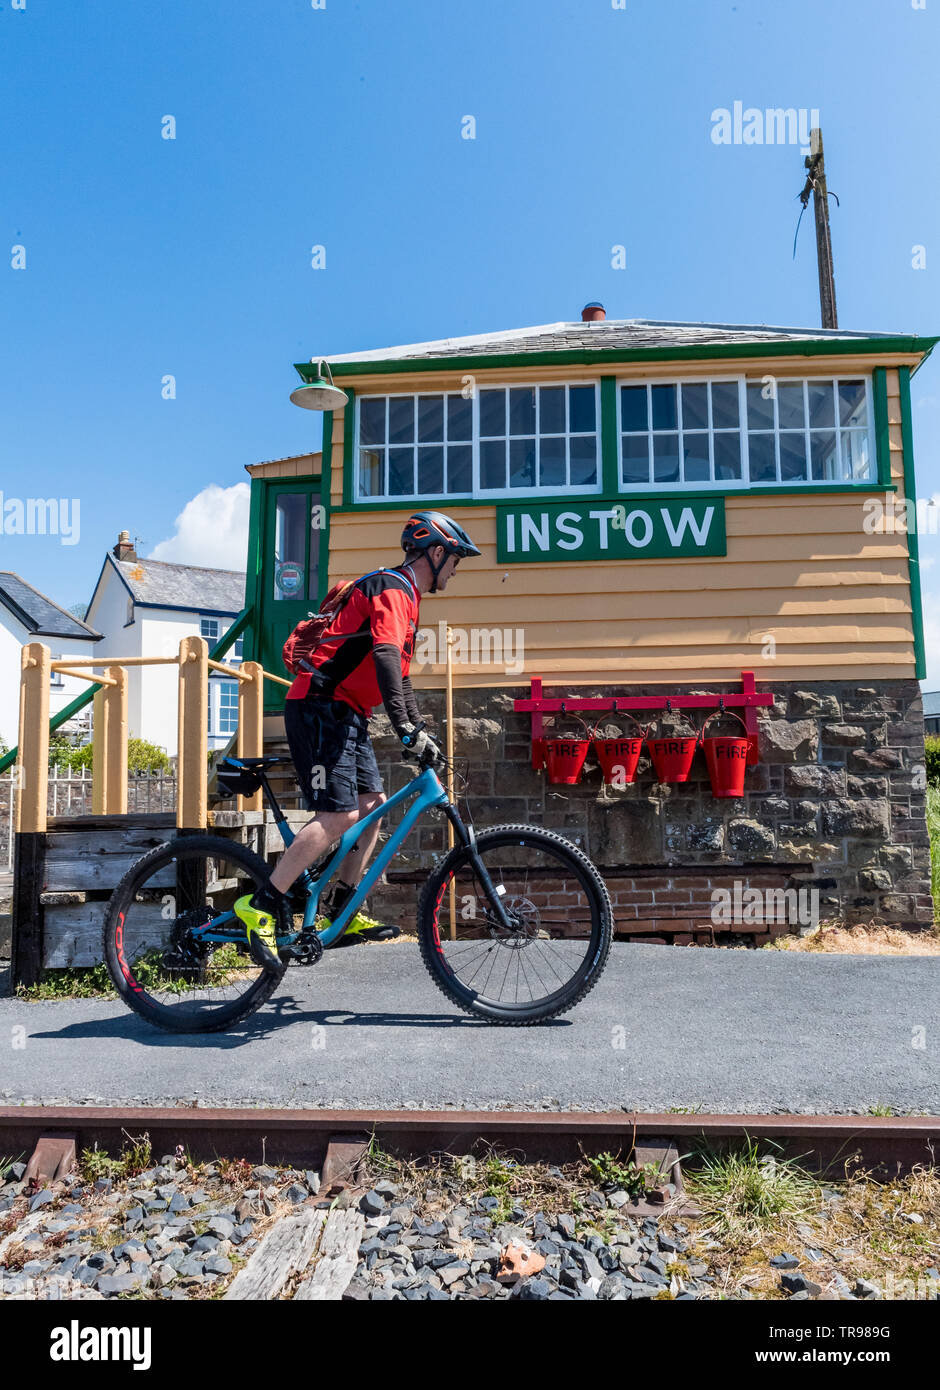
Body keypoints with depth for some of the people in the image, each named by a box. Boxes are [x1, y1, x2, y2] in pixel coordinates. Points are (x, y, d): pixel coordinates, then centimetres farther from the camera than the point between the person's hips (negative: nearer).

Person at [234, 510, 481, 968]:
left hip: (346, 714, 11)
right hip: (322, 708, -11)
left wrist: (420, 733, 20)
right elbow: (385, 657, -27)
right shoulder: (393, 589, -10)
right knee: (339, 814, -17)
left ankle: (342, 915, 12)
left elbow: (399, 676, 26)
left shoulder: (403, 597, 22)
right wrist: (407, 730, -35)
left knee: (373, 805, 7)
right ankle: (260, 905, -11)